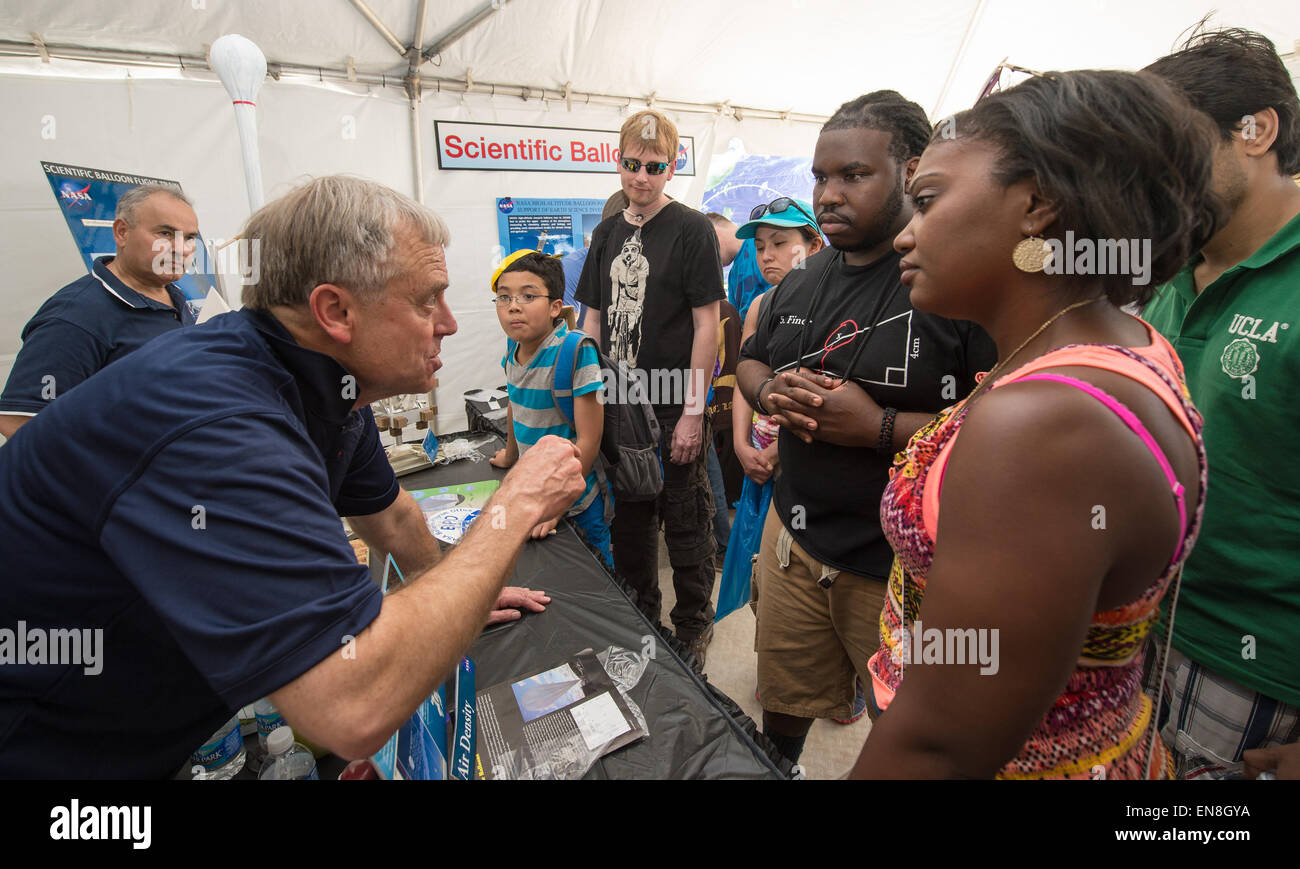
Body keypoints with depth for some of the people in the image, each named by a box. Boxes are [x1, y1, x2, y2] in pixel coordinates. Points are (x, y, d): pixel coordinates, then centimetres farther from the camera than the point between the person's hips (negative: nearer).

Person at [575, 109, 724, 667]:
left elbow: (707, 325, -11)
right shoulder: (608, 233, 11)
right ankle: (639, 620, 36)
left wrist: (693, 412, -16)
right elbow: (596, 318, 14)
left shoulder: (692, 230, -6)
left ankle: (693, 626, 27)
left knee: (685, 524, 6)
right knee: (629, 521, 17)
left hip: (673, 410, -6)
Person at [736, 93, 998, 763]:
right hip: (794, 537, 6)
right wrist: (770, 392, -5)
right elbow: (749, 361, 18)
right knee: (782, 706, 26)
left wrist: (882, 427, -26)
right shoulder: (800, 284, 7)